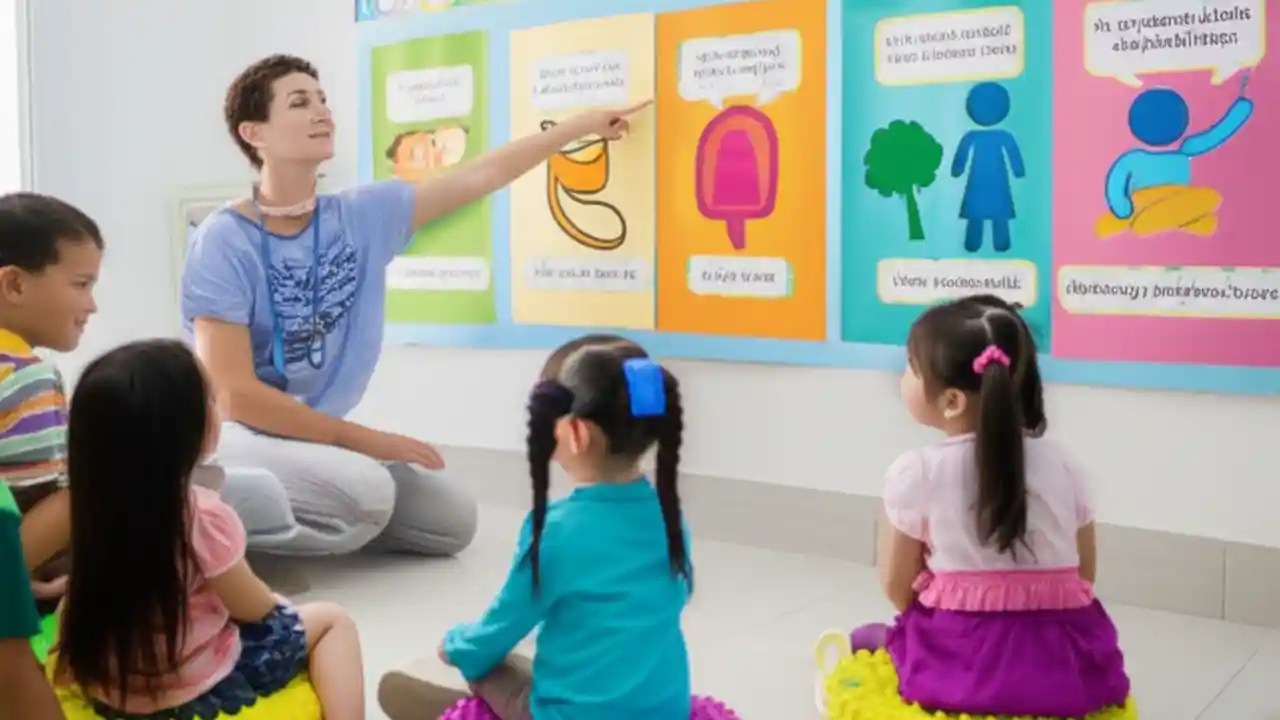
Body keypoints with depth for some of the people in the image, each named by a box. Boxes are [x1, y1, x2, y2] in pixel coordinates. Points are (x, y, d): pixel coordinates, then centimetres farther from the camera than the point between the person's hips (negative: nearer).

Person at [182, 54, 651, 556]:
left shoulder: (363, 217, -3)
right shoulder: (224, 243, -18)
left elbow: (484, 174, 5)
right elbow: (233, 395, -21)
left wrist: (584, 124, 11)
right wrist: (365, 440, -21)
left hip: (315, 434, 6)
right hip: (236, 435, -6)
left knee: (452, 519, 1)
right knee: (364, 494, -31)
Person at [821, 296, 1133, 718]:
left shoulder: (917, 473, -10)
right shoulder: (1060, 465, 3)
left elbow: (897, 586, -2)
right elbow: (1085, 574, 11)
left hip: (959, 667, -3)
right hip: (1067, 671, 3)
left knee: (863, 643, 25)